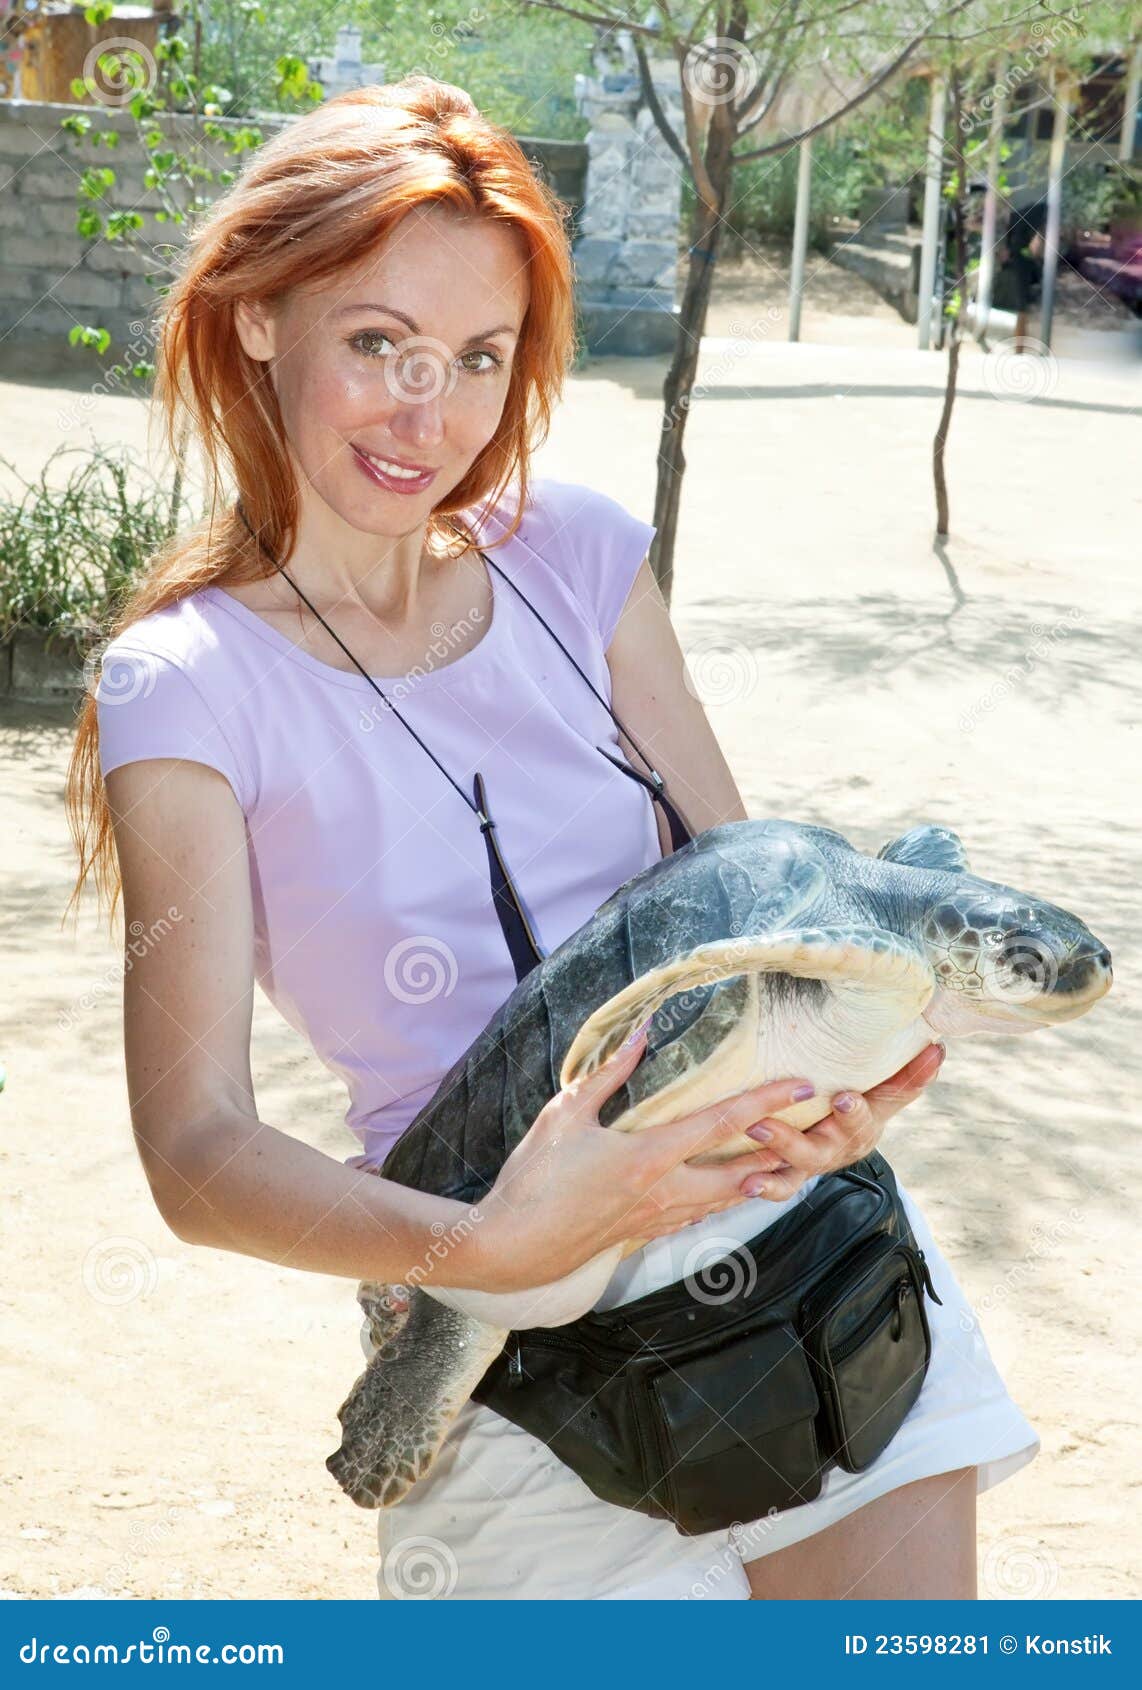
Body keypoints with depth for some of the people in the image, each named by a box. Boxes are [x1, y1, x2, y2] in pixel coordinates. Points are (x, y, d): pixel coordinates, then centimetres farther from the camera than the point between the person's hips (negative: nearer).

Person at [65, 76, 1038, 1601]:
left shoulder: (573, 551, 3)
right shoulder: (189, 685, -9)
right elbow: (196, 1148, -13)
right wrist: (483, 1246, -30)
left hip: (806, 1221, 4)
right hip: (534, 1331, -4)